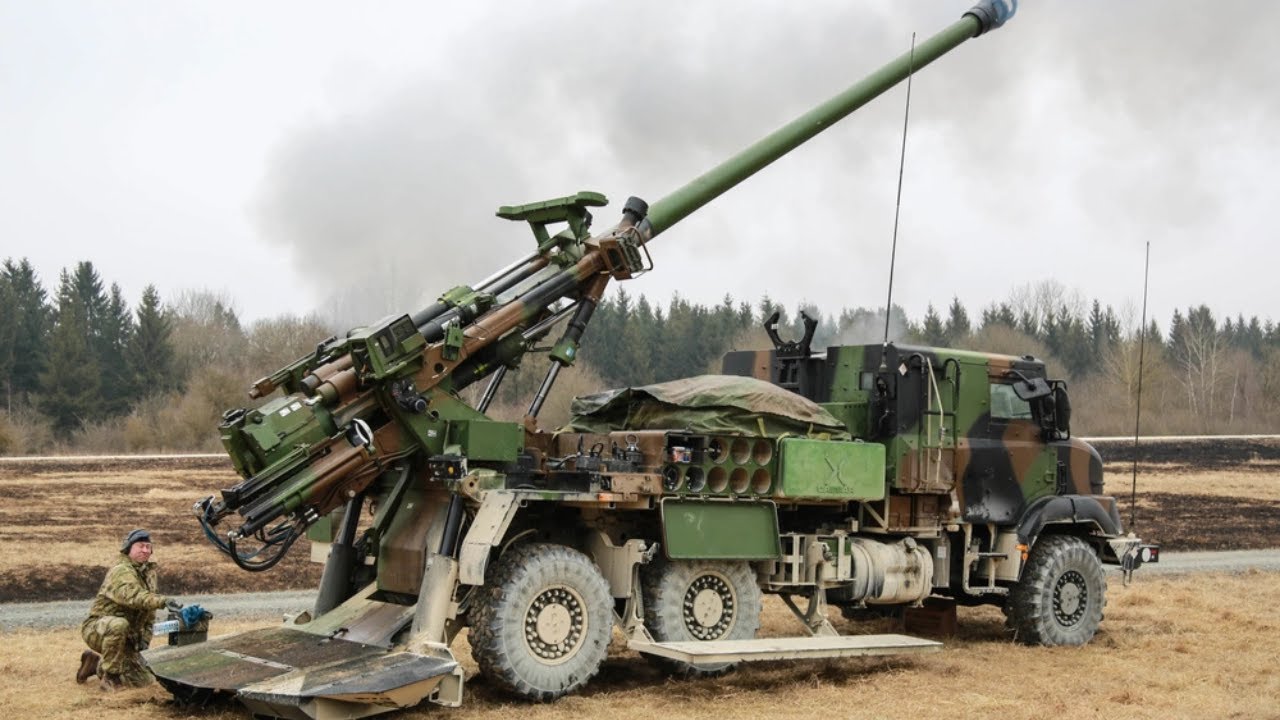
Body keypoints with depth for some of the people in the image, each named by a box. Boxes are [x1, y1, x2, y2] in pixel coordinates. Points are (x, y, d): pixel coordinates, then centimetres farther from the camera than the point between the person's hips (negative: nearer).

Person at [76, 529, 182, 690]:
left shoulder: (148, 573, 10)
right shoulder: (121, 571, -18)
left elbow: (149, 611, 13)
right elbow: (133, 596, -40)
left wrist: (145, 638, -2)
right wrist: (163, 601, -54)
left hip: (126, 638, 8)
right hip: (97, 629, -8)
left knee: (143, 679, 1)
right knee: (119, 625, -40)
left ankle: (97, 662, 22)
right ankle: (109, 674, -21)